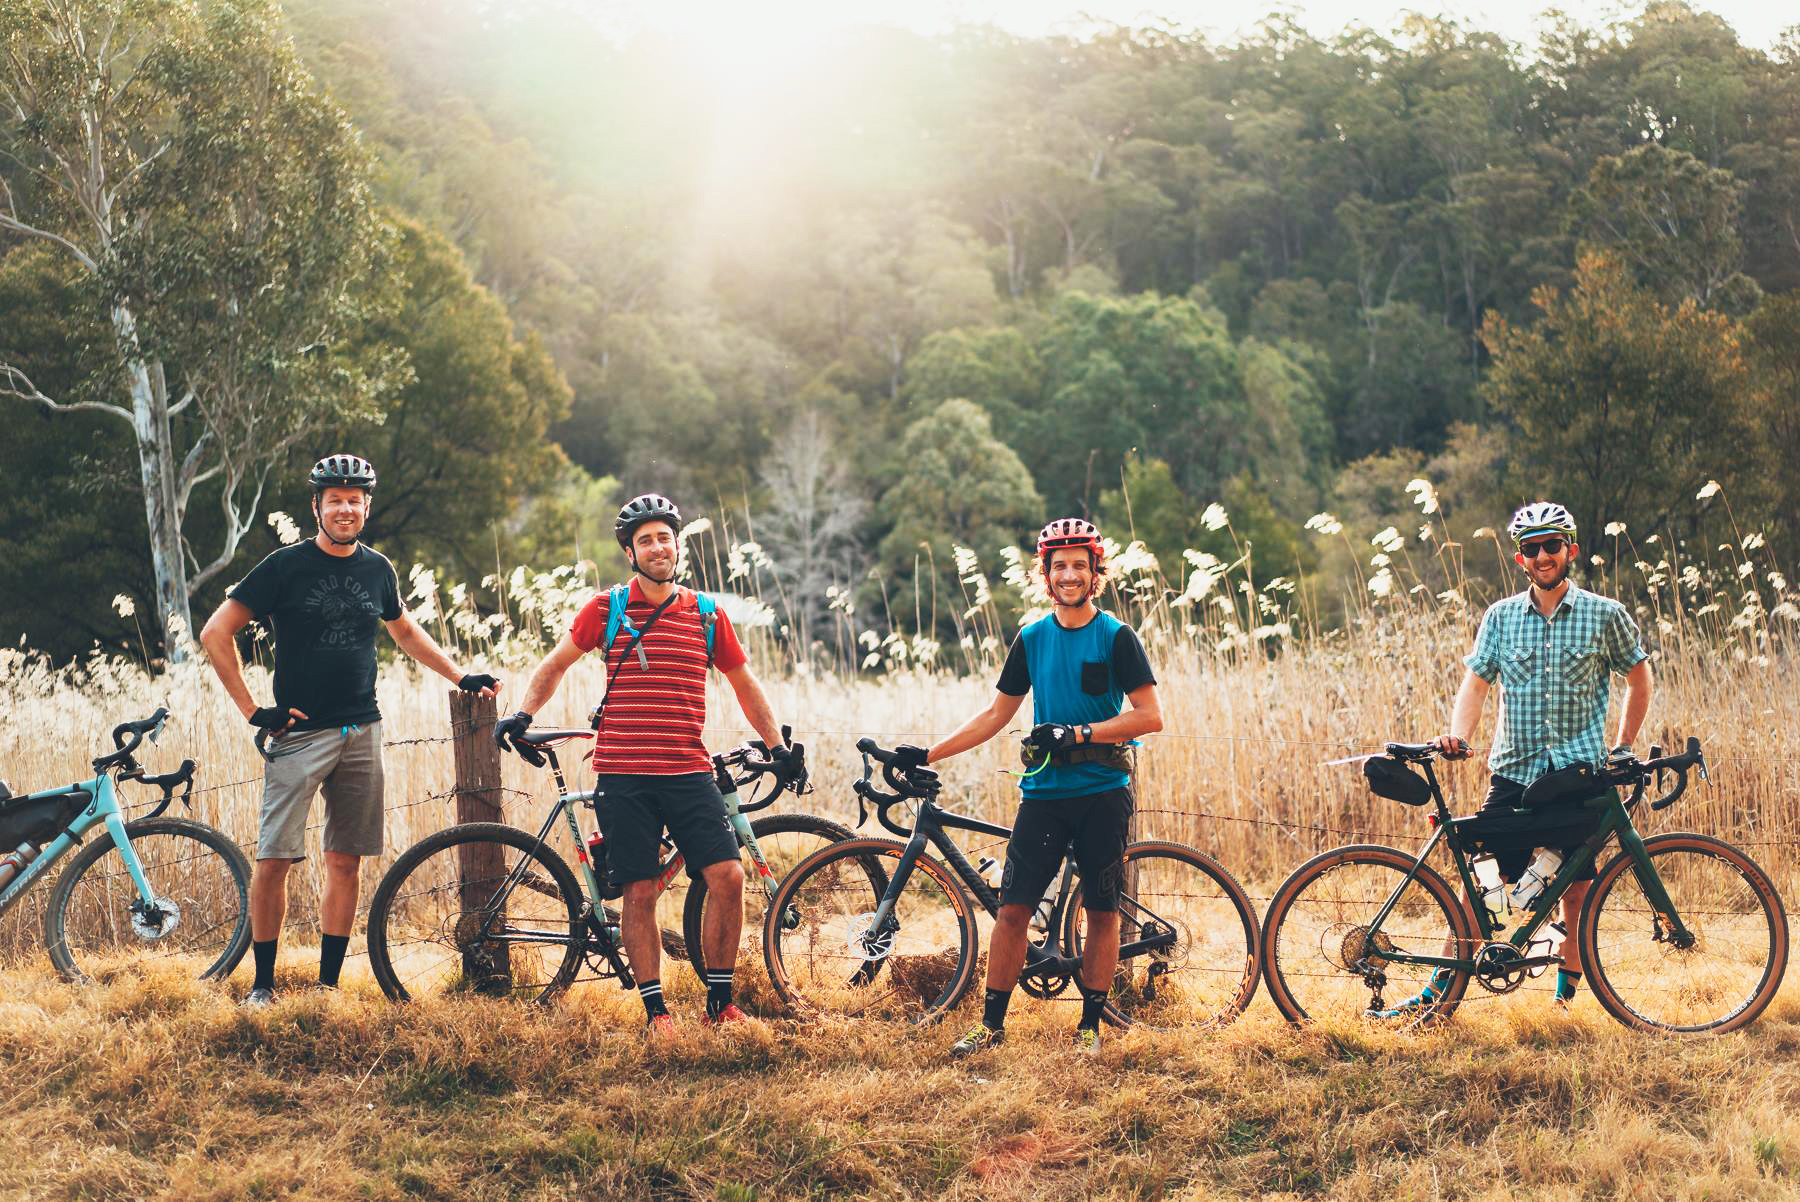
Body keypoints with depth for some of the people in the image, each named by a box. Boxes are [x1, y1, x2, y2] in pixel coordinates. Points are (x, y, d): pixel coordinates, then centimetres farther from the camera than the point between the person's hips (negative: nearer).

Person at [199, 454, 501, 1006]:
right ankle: (263, 983, 3)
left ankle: (328, 983, 12)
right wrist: (253, 710, -7)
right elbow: (216, 634, -4)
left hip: (361, 733, 4)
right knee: (275, 859, -7)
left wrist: (461, 677, 23)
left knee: (345, 862, 5)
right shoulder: (285, 567, -5)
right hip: (299, 732, -4)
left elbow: (404, 630, 28)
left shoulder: (377, 569, 9)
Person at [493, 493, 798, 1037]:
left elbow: (744, 684, 21)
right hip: (623, 775, -1)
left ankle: (720, 1002, 5)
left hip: (689, 773, 1)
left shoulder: (706, 614, 10)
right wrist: (522, 714, 0)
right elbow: (555, 664, 14)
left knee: (728, 877, -9)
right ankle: (655, 1010, 10)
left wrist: (777, 746, 17)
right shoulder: (608, 608, 5)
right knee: (639, 891, -1)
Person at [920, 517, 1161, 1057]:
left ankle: (1090, 1023, 15)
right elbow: (996, 714, 13)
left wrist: (1077, 734, -16)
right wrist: (929, 754, 7)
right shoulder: (1032, 639, 8)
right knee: (1013, 907, -3)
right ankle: (992, 1022, 5)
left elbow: (1149, 716, -9)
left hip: (1103, 794, -2)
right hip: (1045, 792, 3)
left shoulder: (1116, 637, -3)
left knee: (1102, 910, 4)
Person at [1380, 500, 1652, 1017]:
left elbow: (1639, 679, 13)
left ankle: (1568, 990, 20)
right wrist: (1457, 735, -16)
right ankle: (1441, 990, 4)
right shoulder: (1500, 617, 6)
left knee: (1577, 892, 3)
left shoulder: (1605, 615, 2)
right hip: (1513, 774, 1)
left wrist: (1623, 748, 9)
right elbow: (1476, 680, 1)